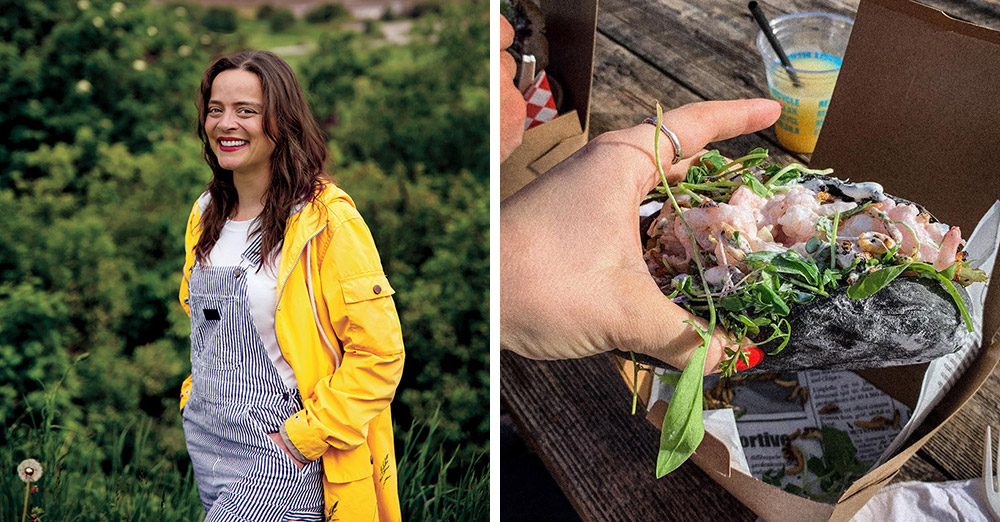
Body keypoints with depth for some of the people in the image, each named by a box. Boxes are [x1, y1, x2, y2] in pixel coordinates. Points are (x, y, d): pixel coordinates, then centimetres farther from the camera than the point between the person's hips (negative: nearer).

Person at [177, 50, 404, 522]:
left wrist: (305, 436, -17)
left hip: (280, 456, -7)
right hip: (205, 443, 7)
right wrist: (195, 397, 13)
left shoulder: (327, 221, -16)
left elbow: (379, 353, -18)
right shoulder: (206, 213, 7)